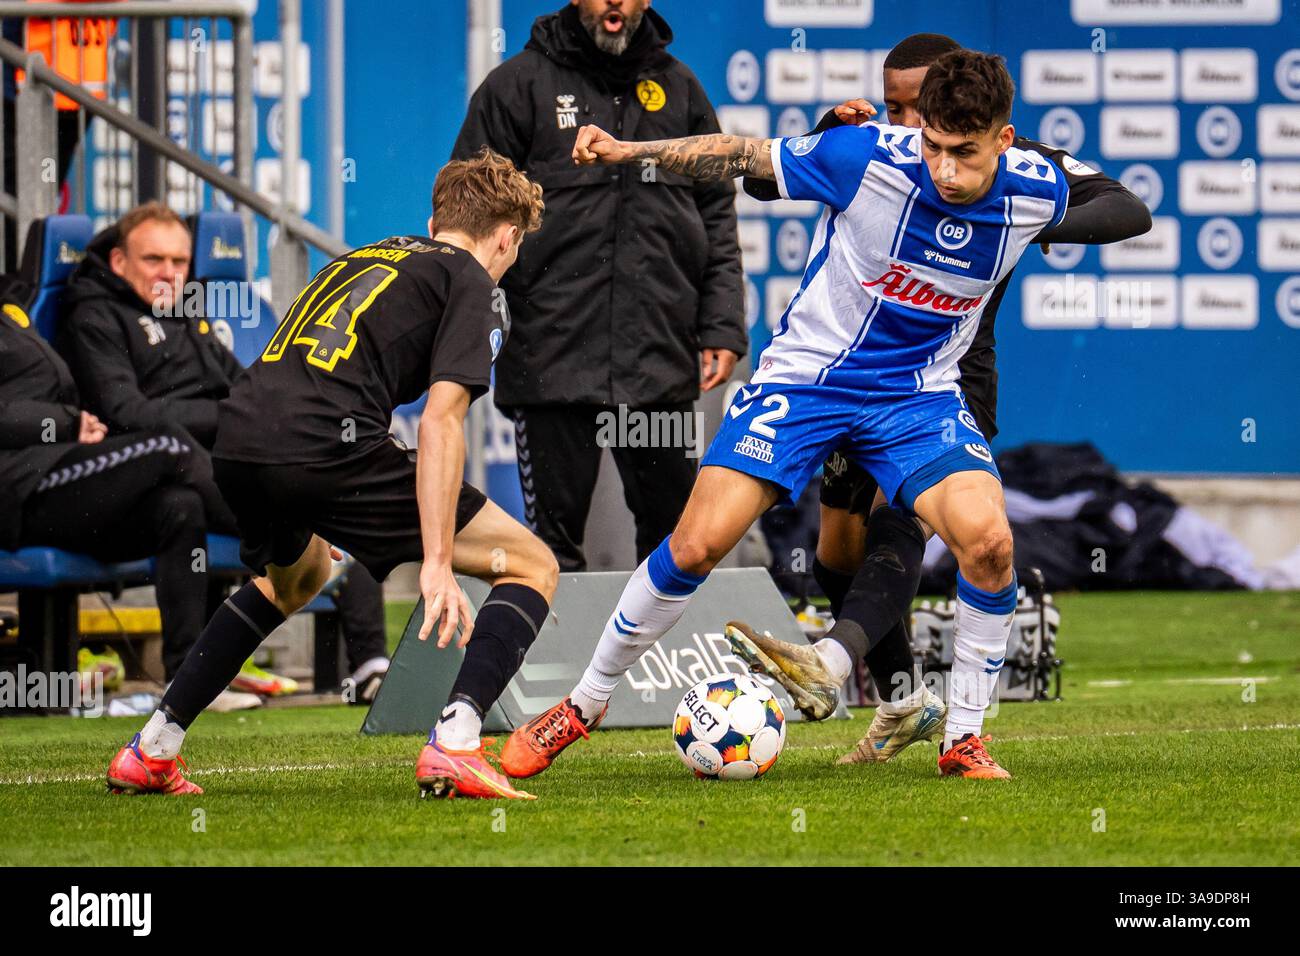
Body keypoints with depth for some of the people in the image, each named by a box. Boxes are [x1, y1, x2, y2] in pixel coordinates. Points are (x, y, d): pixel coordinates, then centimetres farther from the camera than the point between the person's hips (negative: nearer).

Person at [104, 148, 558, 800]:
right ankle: (454, 745, -16)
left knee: (296, 575, 39)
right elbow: (440, 420, -5)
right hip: (328, 447, -7)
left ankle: (150, 751, 34)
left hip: (237, 438, 7)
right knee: (532, 567, 5)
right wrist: (437, 563, -10)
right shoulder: (475, 287, 10)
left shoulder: (360, 258, 31)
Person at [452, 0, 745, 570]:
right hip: (552, 361, -3)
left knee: (676, 528, 6)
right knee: (554, 536, -1)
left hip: (662, 363, 3)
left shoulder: (678, 88, 13)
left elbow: (716, 218, 15)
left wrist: (722, 328, 6)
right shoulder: (519, 85, 4)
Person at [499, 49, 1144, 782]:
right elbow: (743, 155, -8)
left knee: (988, 540, -24)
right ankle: (585, 703, 12)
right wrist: (629, 151, -13)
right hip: (807, 373, -1)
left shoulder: (1040, 193, -14)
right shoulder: (867, 158, -22)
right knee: (697, 544, -10)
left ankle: (964, 739, -5)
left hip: (919, 392, 1)